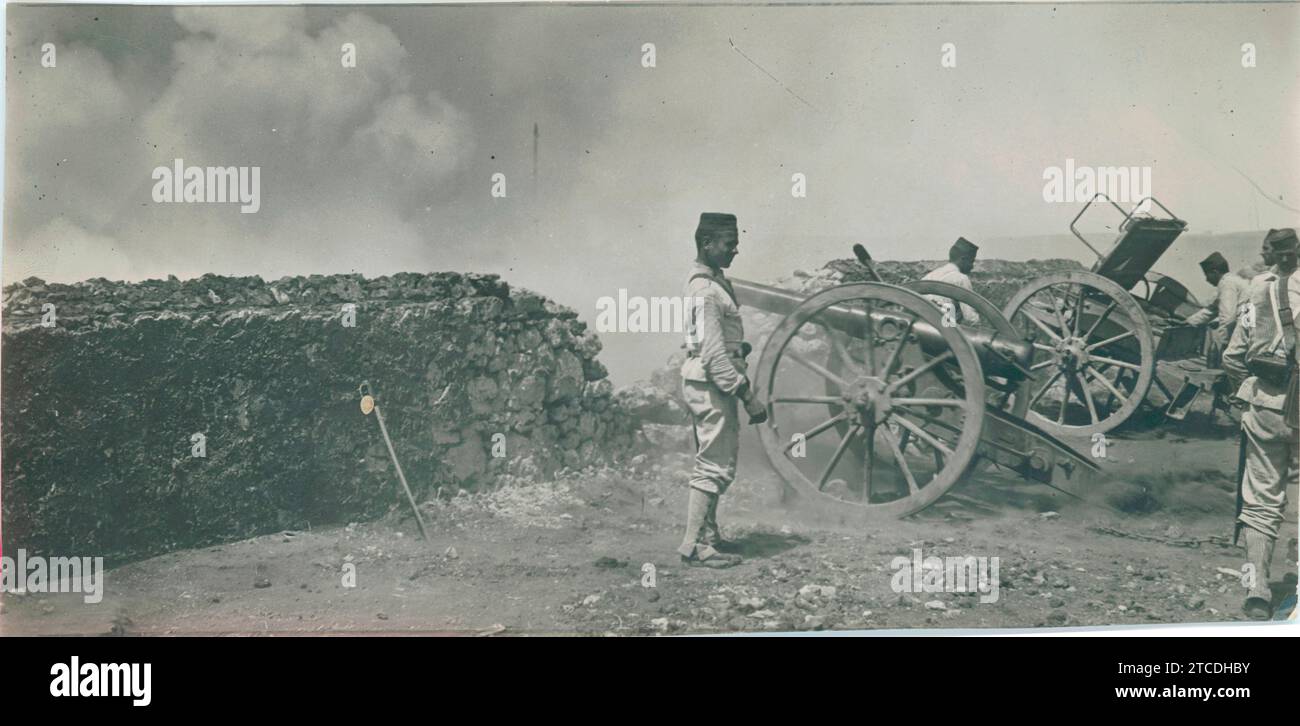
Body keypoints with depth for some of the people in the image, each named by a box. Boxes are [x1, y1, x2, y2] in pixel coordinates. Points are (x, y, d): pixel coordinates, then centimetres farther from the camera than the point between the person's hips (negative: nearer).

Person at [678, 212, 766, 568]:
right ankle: (694, 546, -4)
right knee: (715, 466, -7)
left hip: (709, 387, 10)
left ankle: (707, 534, 27)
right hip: (711, 387, -10)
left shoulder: (713, 282, 13)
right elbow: (714, 355, -24)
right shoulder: (706, 291, -19)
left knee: (712, 463, 17)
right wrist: (749, 396, -22)